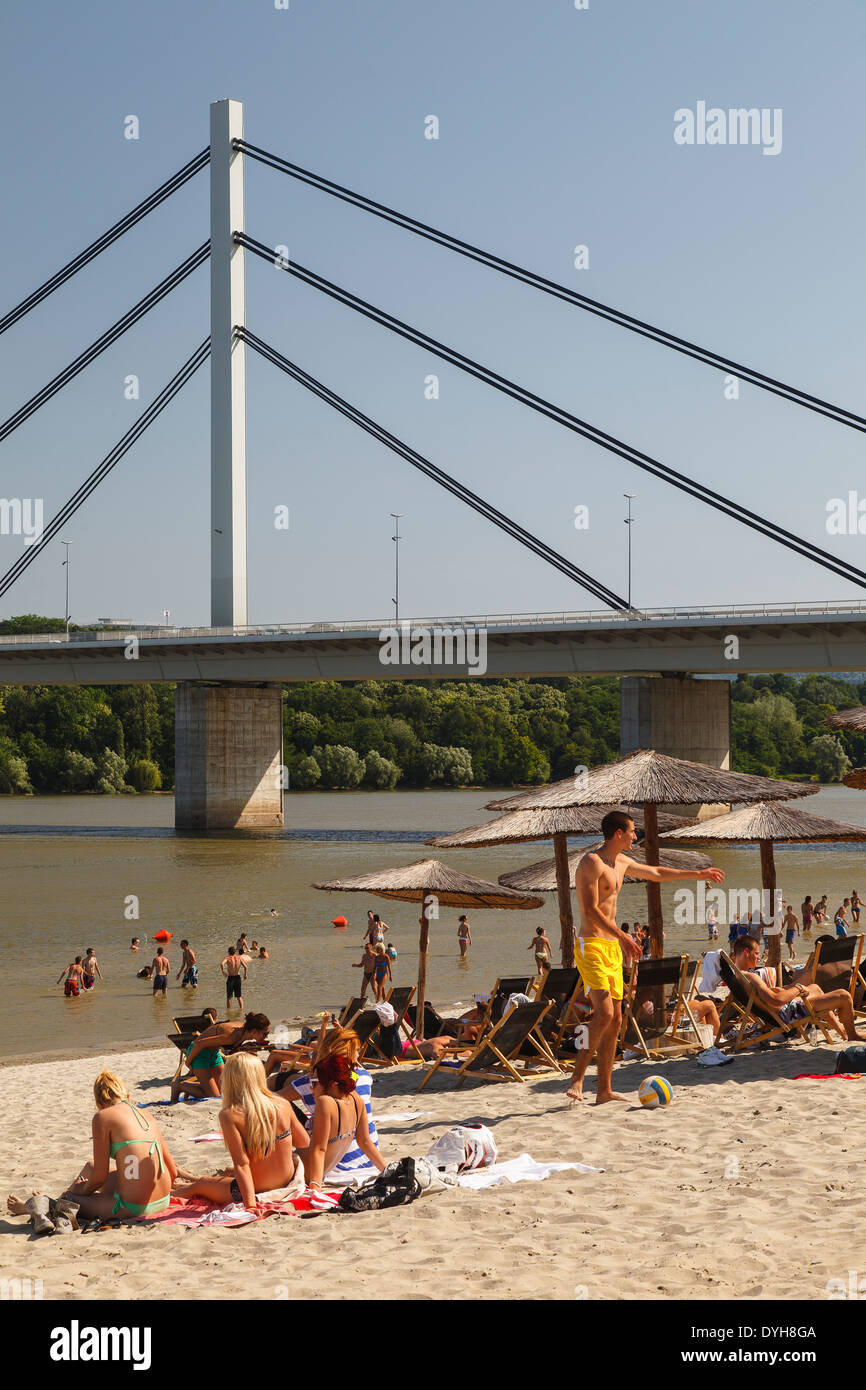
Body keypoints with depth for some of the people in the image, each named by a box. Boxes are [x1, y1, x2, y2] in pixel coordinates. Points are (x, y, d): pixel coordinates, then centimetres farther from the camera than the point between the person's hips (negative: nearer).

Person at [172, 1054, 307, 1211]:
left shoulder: (229, 1115, -18)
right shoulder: (283, 1105, -7)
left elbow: (242, 1164, -22)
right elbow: (304, 1143, 8)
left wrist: (250, 1205, -23)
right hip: (286, 1183, 4)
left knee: (200, 1184, 27)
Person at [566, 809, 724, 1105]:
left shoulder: (621, 863, 17)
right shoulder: (592, 863, -12)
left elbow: (656, 873, 34)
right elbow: (591, 909, -21)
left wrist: (697, 873, 39)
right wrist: (622, 936, -28)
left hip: (612, 947, 9)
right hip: (592, 945, -9)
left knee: (615, 1020, 6)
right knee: (604, 1013, -20)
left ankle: (604, 1090, 9)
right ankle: (577, 1078, -15)